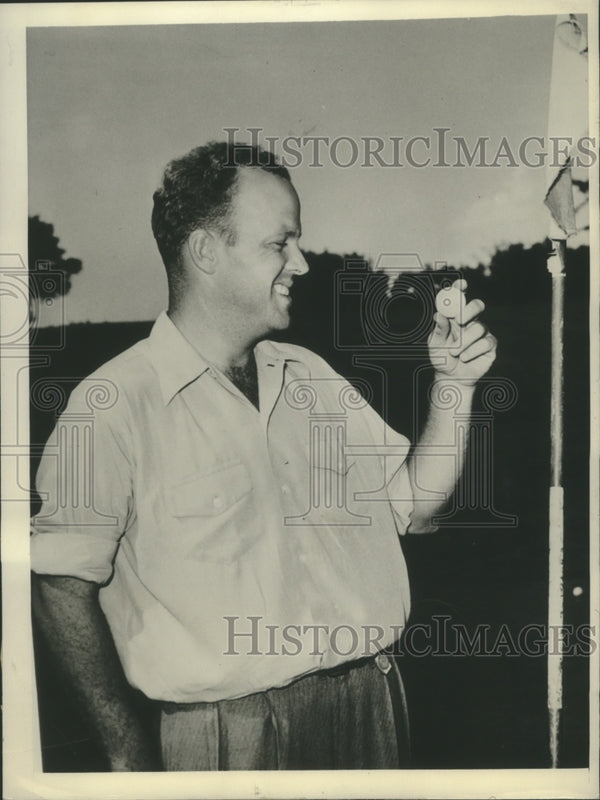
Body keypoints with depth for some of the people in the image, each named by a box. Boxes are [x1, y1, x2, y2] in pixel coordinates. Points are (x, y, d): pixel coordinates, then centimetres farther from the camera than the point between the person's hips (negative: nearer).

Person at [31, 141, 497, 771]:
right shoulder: (116, 401, -13)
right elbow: (61, 580, -11)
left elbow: (414, 506, 10)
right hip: (231, 735, -5)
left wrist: (454, 384, -3)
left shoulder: (309, 377, 7)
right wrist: (130, 753, -10)